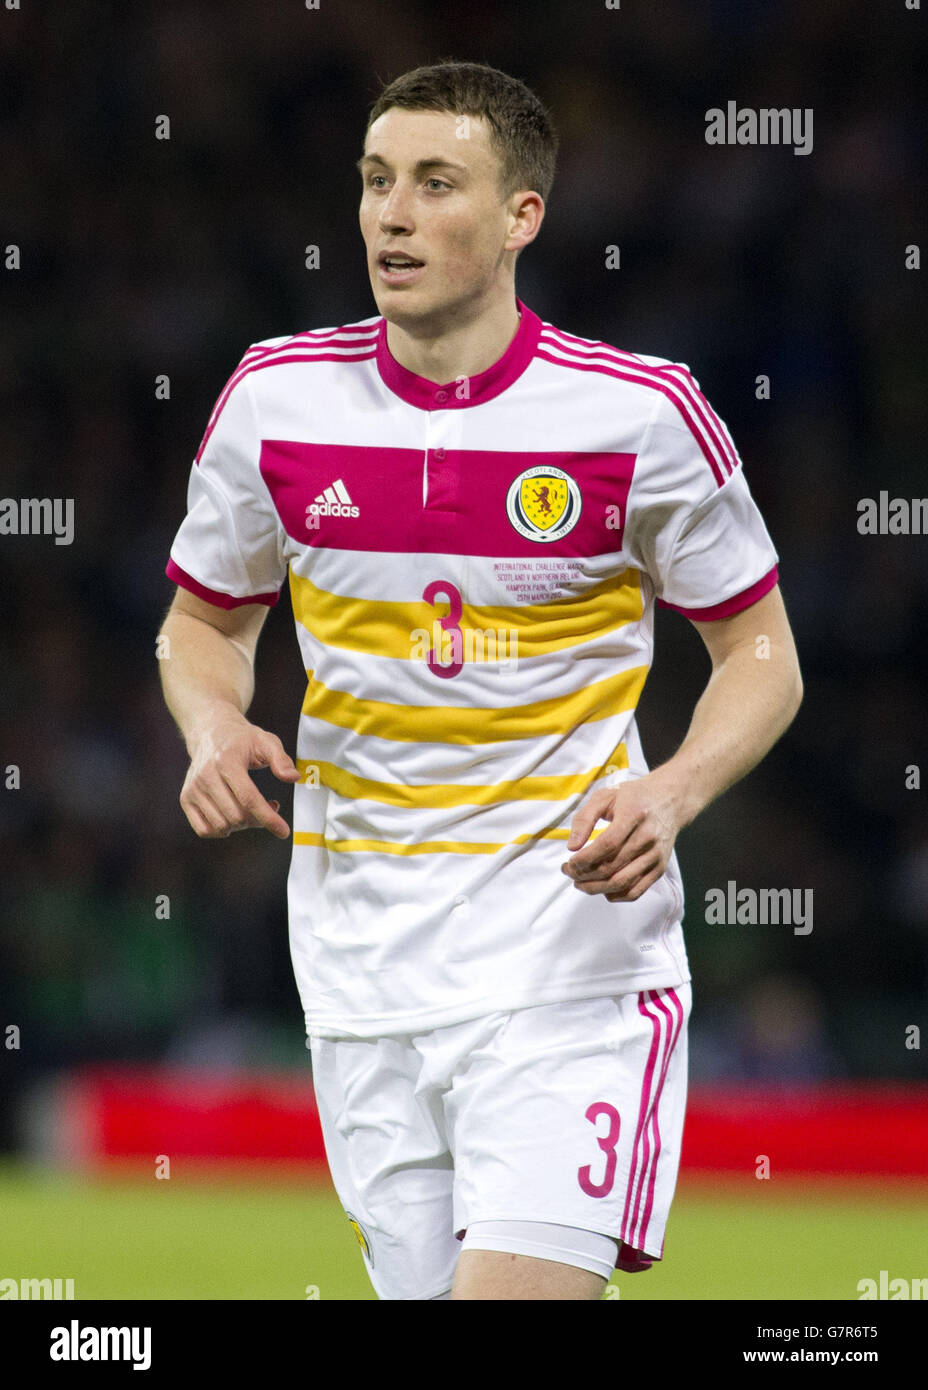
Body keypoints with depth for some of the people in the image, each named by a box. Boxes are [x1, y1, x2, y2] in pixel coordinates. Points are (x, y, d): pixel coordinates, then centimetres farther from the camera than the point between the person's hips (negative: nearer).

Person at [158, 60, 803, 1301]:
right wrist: (215, 729, -6)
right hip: (360, 951, 4)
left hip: (574, 932, -4)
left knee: (522, 1286, -21)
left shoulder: (642, 412, -7)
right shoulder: (277, 397, 1)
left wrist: (670, 794, -16)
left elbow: (760, 653, 3)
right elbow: (207, 619, 16)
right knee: (421, 1283, 6)